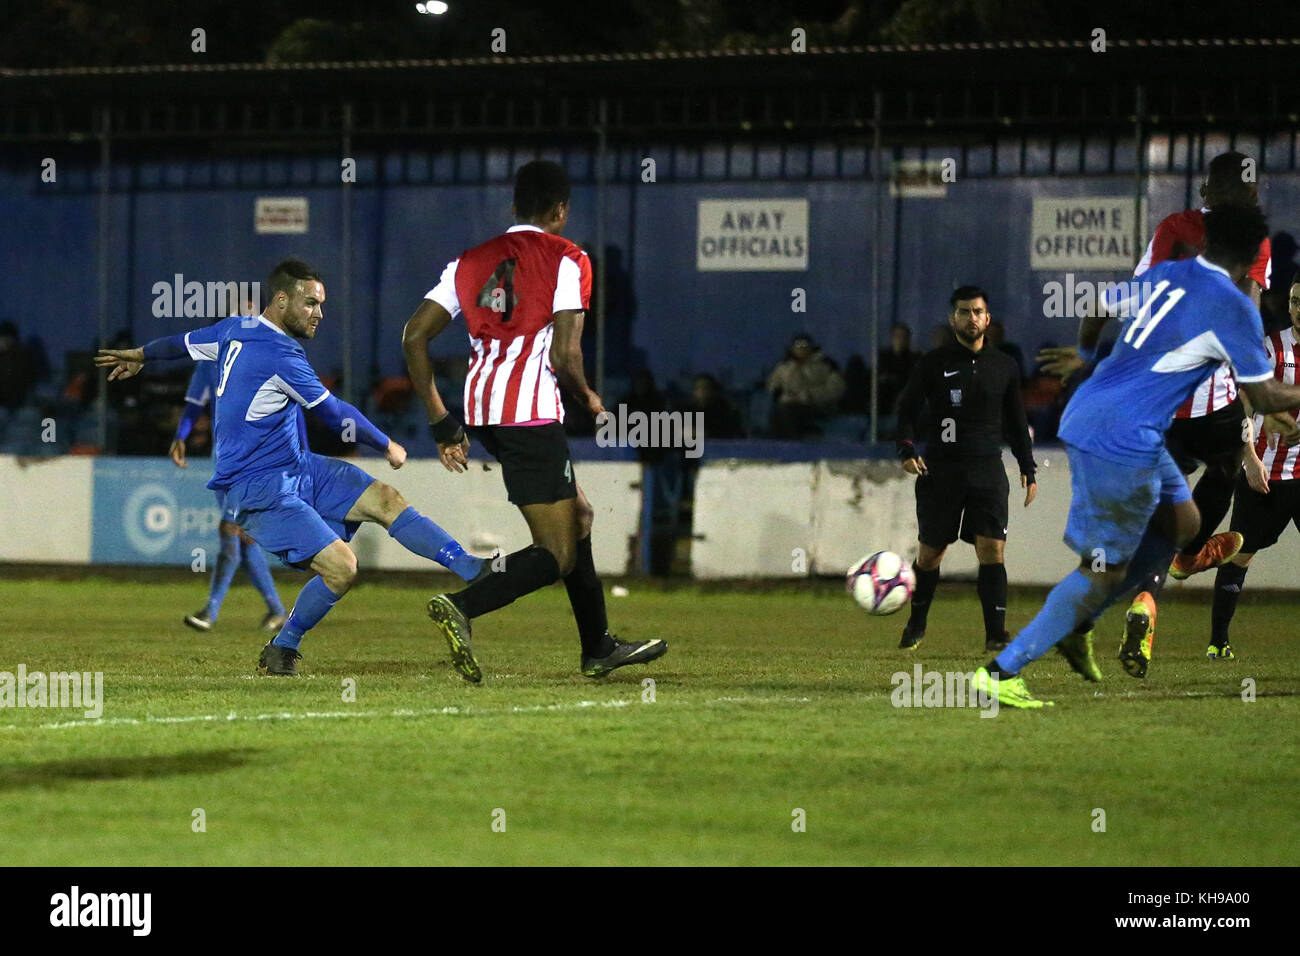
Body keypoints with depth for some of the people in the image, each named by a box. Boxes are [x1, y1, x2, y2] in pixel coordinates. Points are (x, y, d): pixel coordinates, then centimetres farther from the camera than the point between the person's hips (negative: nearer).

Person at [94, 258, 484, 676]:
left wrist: (139, 355, 48)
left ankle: (472, 570, -7)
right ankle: (280, 652, 3)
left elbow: (183, 342, 27)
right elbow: (335, 414, -11)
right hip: (258, 491, -10)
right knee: (340, 568, -19)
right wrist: (387, 447, 6)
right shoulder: (280, 356, -22)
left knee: (385, 499, -3)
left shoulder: (235, 329, 7)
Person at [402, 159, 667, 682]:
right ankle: (460, 607, -27)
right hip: (531, 414, -7)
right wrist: (588, 398, 9)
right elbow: (564, 354, -12)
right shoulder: (567, 260, 0)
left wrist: (442, 423, 13)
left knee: (578, 516, 25)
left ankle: (599, 647, 31)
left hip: (480, 410, 7)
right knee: (557, 554, -4)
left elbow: (413, 336, 9)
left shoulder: (471, 262, 17)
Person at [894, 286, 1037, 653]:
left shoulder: (1004, 367, 11)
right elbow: (907, 410, 4)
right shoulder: (933, 364, 3)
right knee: (930, 553, 6)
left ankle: (995, 634, -12)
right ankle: (917, 622, 27)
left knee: (992, 550, -12)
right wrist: (907, 450, -13)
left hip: (987, 470, 1)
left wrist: (1028, 470, 13)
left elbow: (1016, 422, 18)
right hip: (940, 469, -1)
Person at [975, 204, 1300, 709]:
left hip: (1084, 415, 9)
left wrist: (1084, 357, 47)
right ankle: (1001, 672, -4)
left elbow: (1095, 315, 27)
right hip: (1123, 442, -9)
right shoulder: (1234, 307, -10)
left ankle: (1073, 625, 20)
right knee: (1106, 569, -1)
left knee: (1182, 521, 20)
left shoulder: (1164, 275, 11)